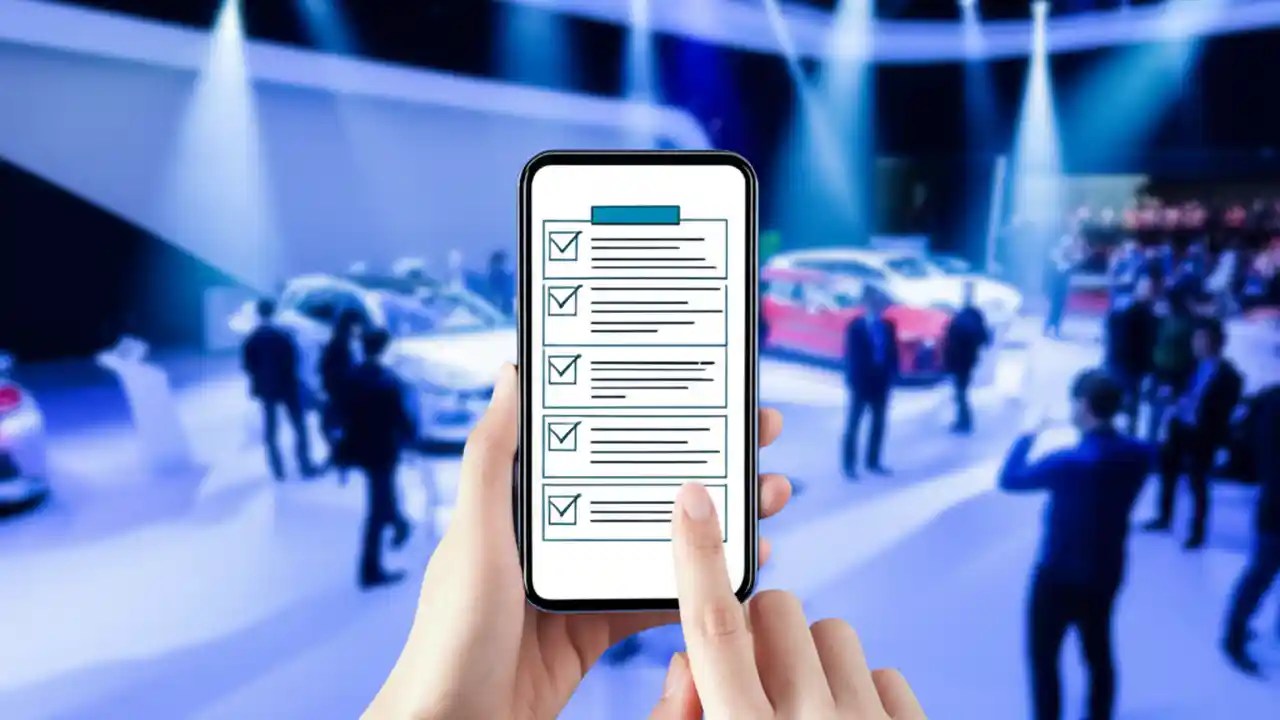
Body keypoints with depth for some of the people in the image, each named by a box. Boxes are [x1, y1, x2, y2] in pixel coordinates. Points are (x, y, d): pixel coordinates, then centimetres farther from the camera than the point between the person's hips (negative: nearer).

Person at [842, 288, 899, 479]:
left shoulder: (888, 326, 4)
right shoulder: (855, 326, -7)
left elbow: (893, 353, 7)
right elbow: (850, 355, -8)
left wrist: (891, 377, -3)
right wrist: (852, 381, -12)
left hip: (881, 383, 5)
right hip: (861, 383, -4)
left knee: (879, 422, 10)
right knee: (853, 424, 2)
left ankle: (873, 462, 22)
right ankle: (849, 465, 8)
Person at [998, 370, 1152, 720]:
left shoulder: (1068, 462, -28)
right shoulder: (1138, 454, -9)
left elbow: (1009, 479, -14)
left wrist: (1029, 434, -3)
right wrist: (1090, 434, 5)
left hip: (1059, 577, -6)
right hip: (1106, 574, 6)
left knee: (1043, 658, 11)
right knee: (1099, 655, 22)